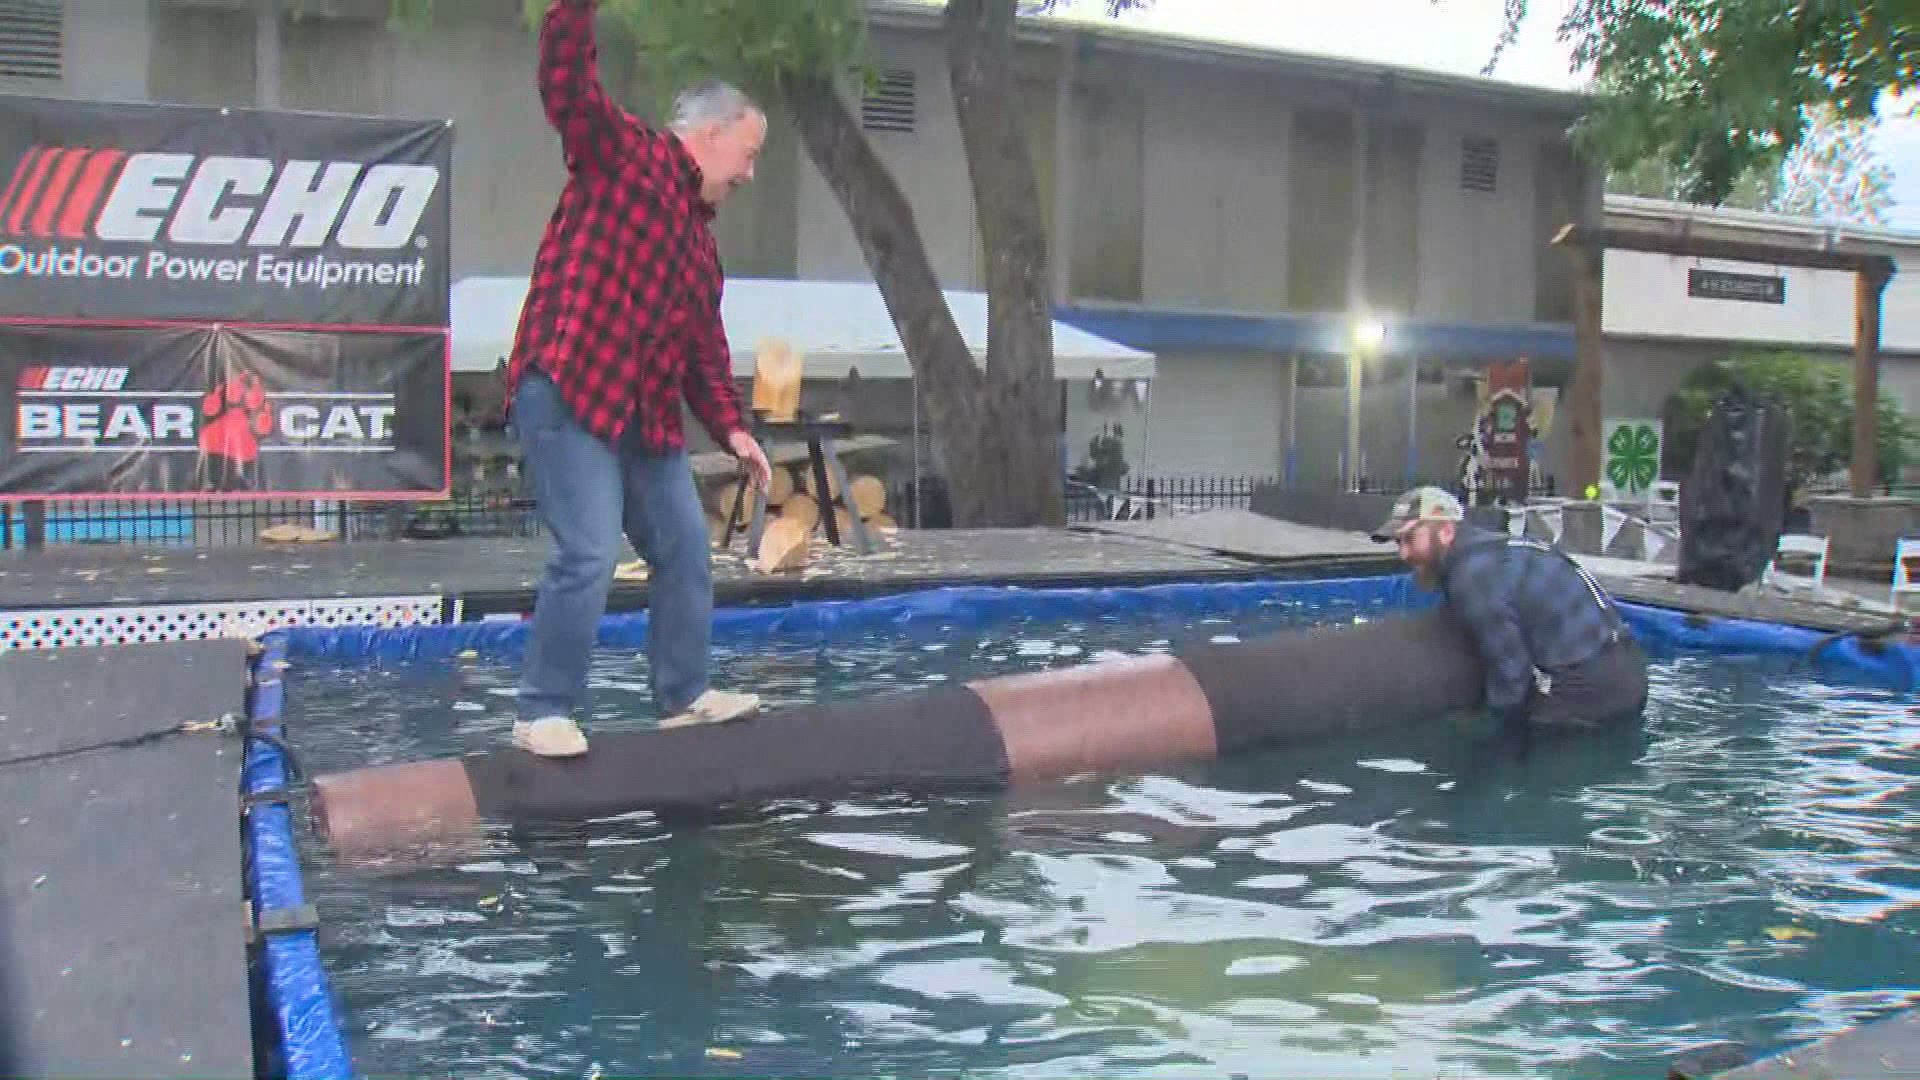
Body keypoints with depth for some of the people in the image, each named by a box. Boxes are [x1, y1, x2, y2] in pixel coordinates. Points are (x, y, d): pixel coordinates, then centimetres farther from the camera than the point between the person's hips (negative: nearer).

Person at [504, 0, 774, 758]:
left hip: (646, 412, 9)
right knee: (589, 554, -14)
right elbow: (568, 80, -15)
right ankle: (543, 714, -1)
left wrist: (730, 427, 14)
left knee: (685, 550, 11)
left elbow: (705, 346, 24)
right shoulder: (621, 152, 2)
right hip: (566, 392, -9)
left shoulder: (699, 237, 23)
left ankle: (684, 697, 24)